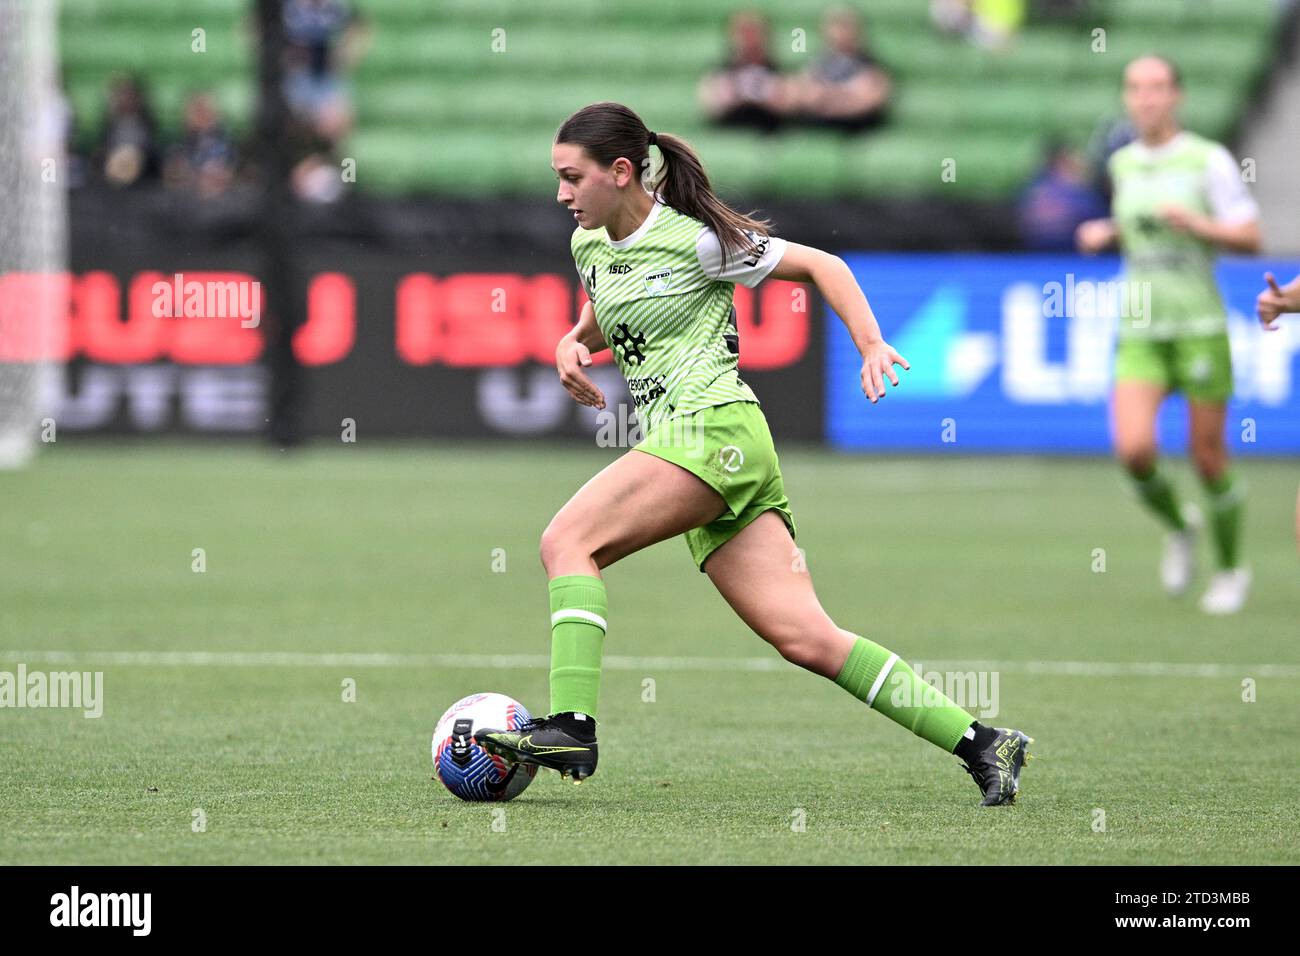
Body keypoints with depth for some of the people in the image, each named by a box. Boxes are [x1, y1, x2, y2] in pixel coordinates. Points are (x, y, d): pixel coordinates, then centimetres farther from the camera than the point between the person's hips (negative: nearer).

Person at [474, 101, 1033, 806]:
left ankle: (570, 727, -26)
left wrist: (872, 347, -7)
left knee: (566, 541, -19)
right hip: (681, 441, 7)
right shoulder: (588, 246, 16)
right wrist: (573, 345, 14)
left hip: (714, 427, -7)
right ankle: (979, 744, -4)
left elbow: (821, 265, 3)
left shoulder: (696, 239, -5)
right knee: (805, 637, -4)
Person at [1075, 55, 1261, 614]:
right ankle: (1178, 527, 16)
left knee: (1208, 458, 2)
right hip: (1139, 332, 4)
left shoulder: (1209, 160, -7)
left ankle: (1231, 569, 24)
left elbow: (1250, 238, -7)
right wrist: (1107, 233, 7)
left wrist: (1197, 224, -21)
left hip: (1200, 329, -4)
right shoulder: (1122, 163, 9)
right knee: (1134, 448, -15)